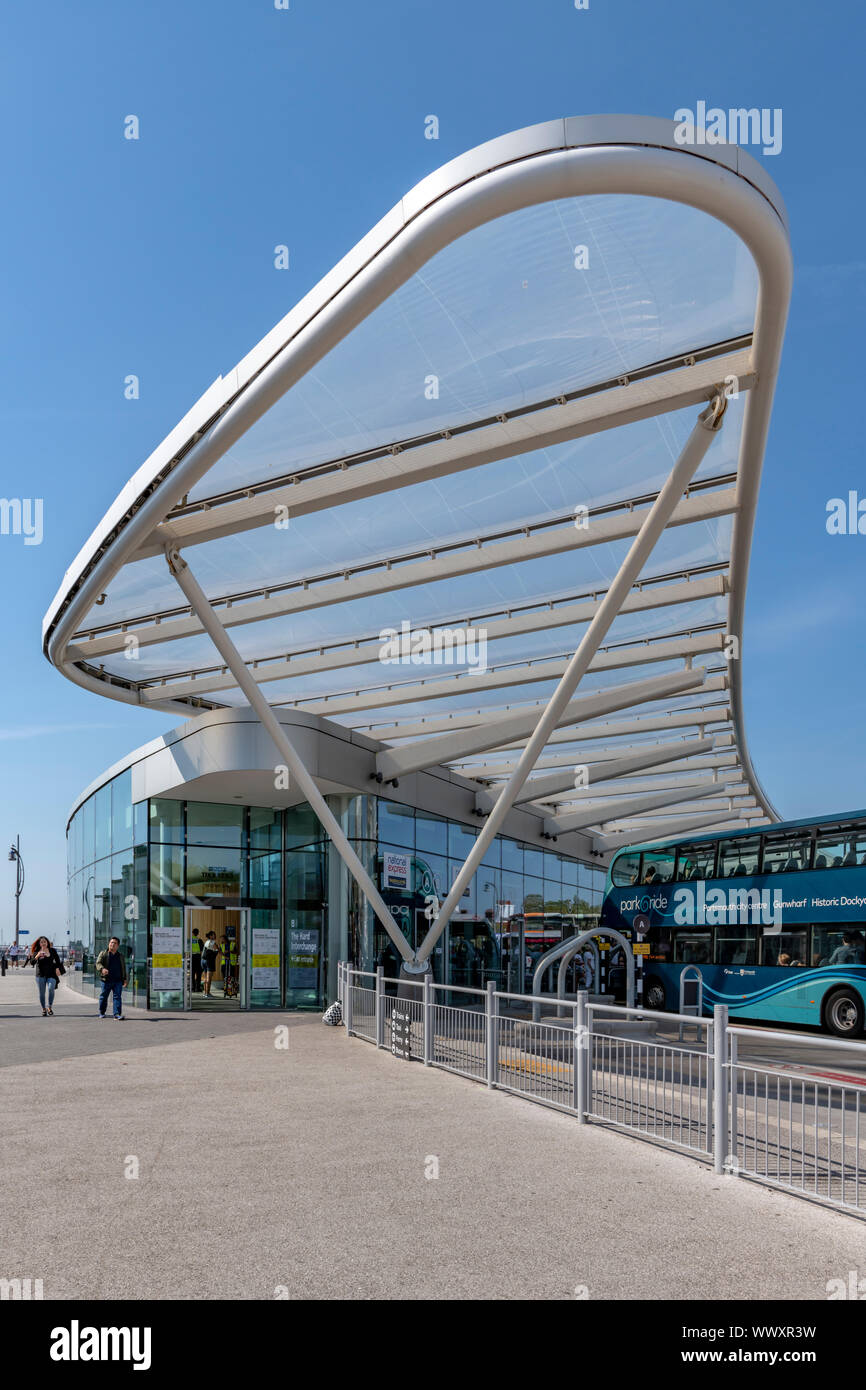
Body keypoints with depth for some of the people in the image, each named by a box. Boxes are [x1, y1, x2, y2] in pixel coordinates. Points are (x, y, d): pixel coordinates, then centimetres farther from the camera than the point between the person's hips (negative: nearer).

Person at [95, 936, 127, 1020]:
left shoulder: (120, 956, 16)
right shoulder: (103, 954, 5)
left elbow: (123, 968, 23)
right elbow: (98, 963, -10)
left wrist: (124, 978, 15)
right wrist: (102, 969, -31)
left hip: (118, 981, 2)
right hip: (106, 981, -2)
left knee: (118, 997, -8)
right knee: (103, 997, 8)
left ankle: (117, 1014, -12)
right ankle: (102, 1013, 27)